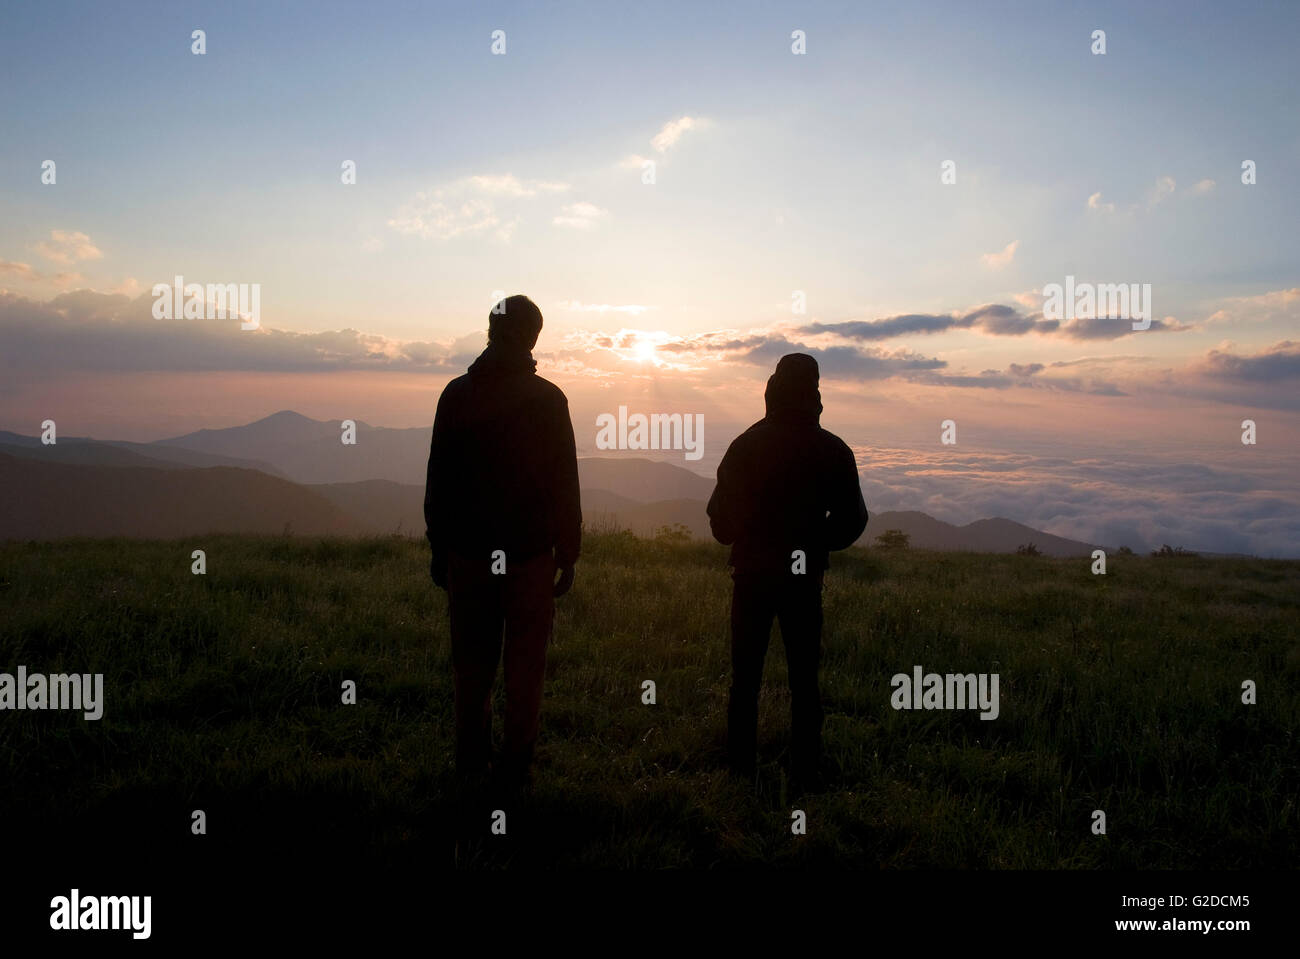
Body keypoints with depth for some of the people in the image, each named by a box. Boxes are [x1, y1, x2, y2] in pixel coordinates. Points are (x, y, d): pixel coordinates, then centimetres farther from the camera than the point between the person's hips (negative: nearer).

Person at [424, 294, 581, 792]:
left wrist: (439, 547, 13)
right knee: (524, 666, 6)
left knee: (472, 663, 13)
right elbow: (565, 484, -5)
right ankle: (515, 767, 11)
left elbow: (438, 480, 5)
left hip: (468, 552, 3)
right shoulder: (548, 399, -6)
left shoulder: (456, 394, 1)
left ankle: (472, 762, 21)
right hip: (529, 554, -2)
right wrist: (568, 554, 3)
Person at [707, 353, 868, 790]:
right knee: (804, 681, 8)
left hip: (751, 576, 1)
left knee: (745, 678, 9)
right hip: (804, 578, 0)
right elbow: (851, 520, 0)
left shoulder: (745, 446, -3)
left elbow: (720, 516, -2)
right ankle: (805, 773, 10)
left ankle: (741, 768, 12)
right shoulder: (831, 450, -4)